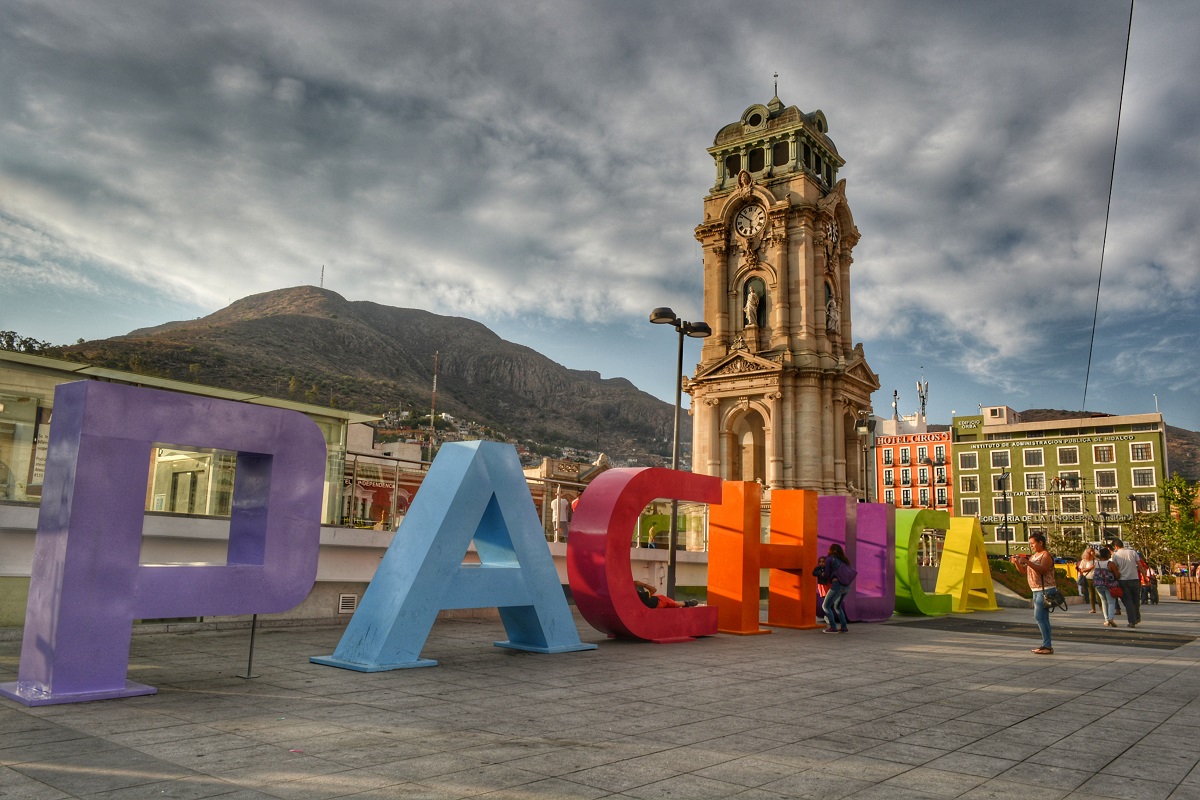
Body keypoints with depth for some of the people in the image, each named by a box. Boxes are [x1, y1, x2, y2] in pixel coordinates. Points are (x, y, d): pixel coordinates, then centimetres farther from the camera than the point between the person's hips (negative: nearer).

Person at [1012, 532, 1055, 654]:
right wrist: (1017, 562, 1)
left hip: (1044, 590, -9)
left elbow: (1043, 570, -24)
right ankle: (1046, 645, 15)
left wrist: (1027, 562, -30)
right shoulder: (1033, 556, 18)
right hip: (1036, 590, 9)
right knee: (1042, 618, 10)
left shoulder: (1046, 555, -9)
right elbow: (1024, 570, 18)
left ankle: (1047, 646, -12)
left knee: (1039, 617, -13)